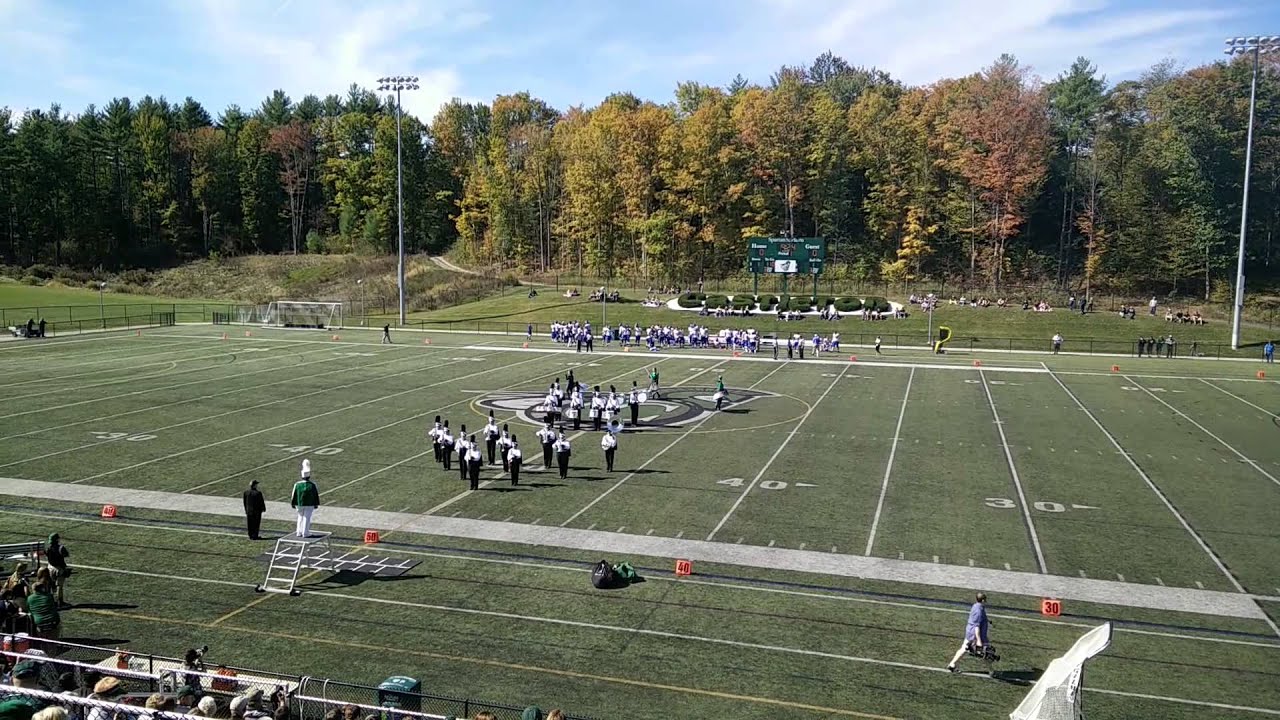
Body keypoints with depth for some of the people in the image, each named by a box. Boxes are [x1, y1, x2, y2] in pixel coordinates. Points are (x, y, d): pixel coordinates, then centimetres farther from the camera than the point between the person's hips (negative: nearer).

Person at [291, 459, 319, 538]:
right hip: (309, 505, -2)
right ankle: (305, 533, 6)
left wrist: (293, 504, 12)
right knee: (307, 518, 3)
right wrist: (316, 504, 7)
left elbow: (294, 495, -1)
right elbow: (316, 496, -5)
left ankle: (299, 532, 20)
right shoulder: (312, 485, -14)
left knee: (300, 517, 17)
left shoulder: (297, 484, -9)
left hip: (299, 505, 3)